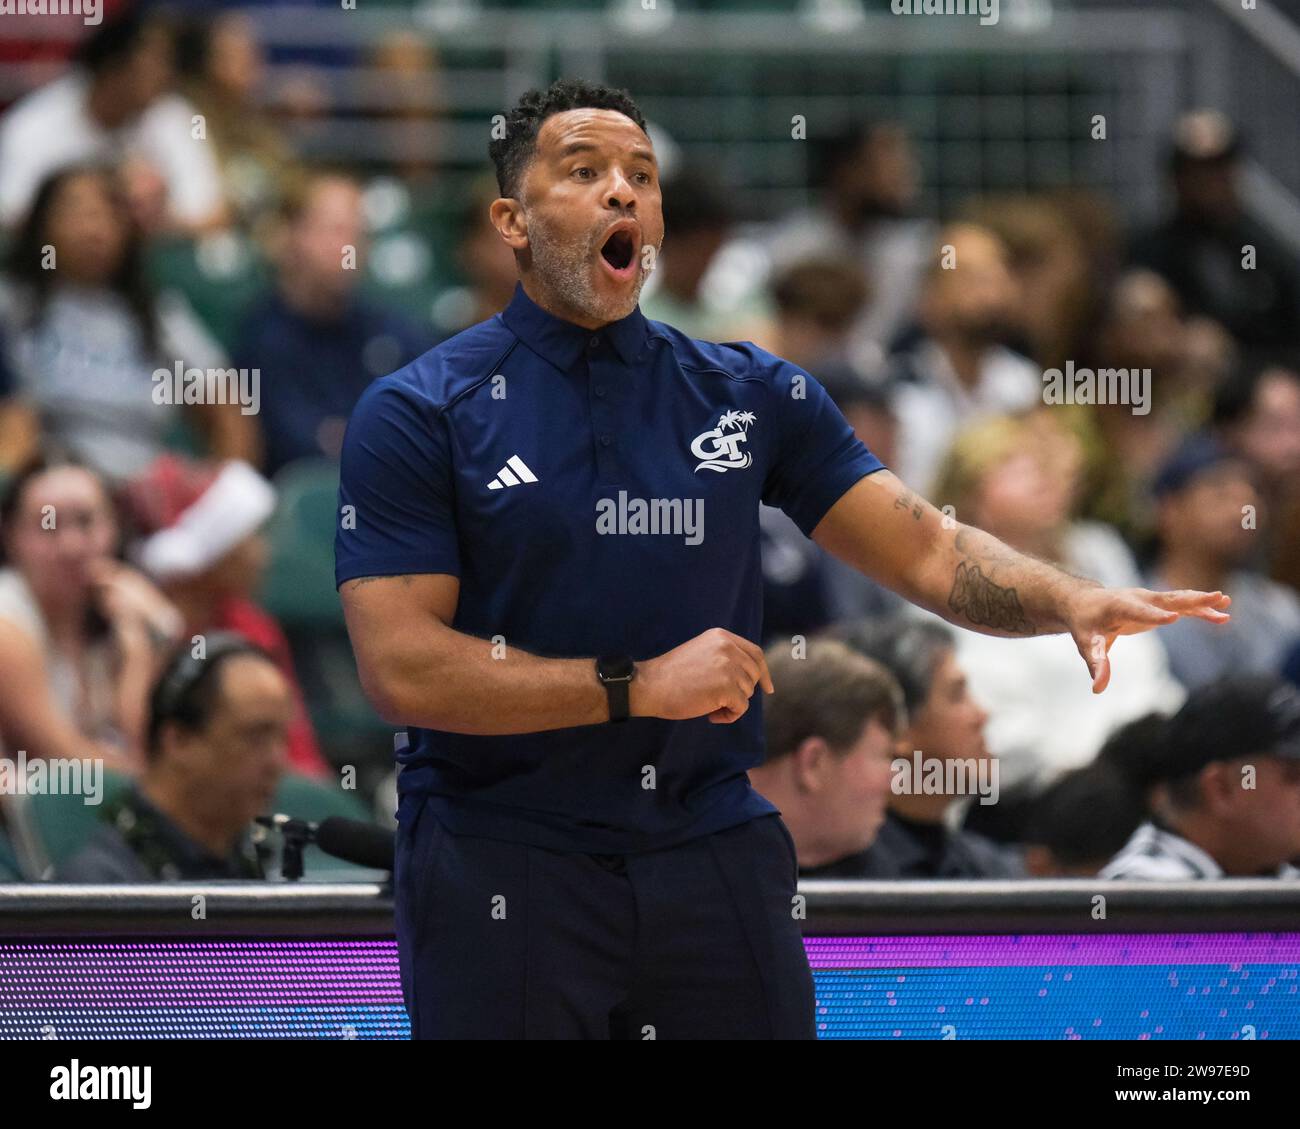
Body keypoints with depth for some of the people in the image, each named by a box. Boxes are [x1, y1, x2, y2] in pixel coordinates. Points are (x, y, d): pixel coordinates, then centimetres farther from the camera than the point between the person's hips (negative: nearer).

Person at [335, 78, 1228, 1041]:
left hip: (715, 849, 3)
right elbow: (400, 667, -11)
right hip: (500, 870, -3)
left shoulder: (751, 393, 8)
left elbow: (930, 551, 3)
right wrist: (638, 687, -16)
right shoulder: (416, 413, -3)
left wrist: (1073, 602, -17)